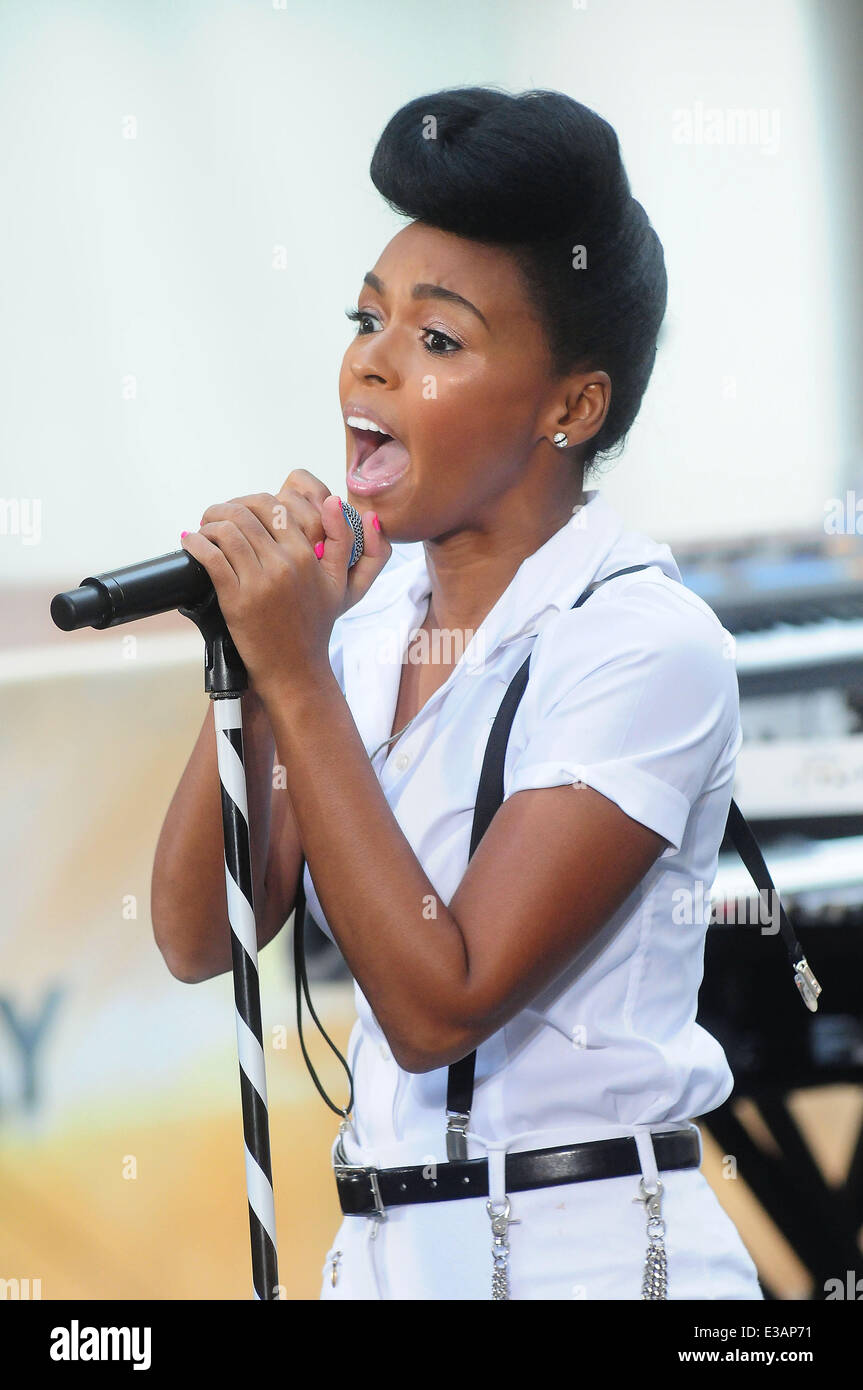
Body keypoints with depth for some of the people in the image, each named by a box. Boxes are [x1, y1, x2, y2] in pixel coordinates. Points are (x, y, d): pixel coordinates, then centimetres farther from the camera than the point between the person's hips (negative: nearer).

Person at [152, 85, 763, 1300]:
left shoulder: (644, 643, -14)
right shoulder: (366, 606, 4)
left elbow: (438, 1003, -20)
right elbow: (202, 940, 1)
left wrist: (298, 681, -20)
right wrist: (249, 672, -11)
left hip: (587, 1249, -6)